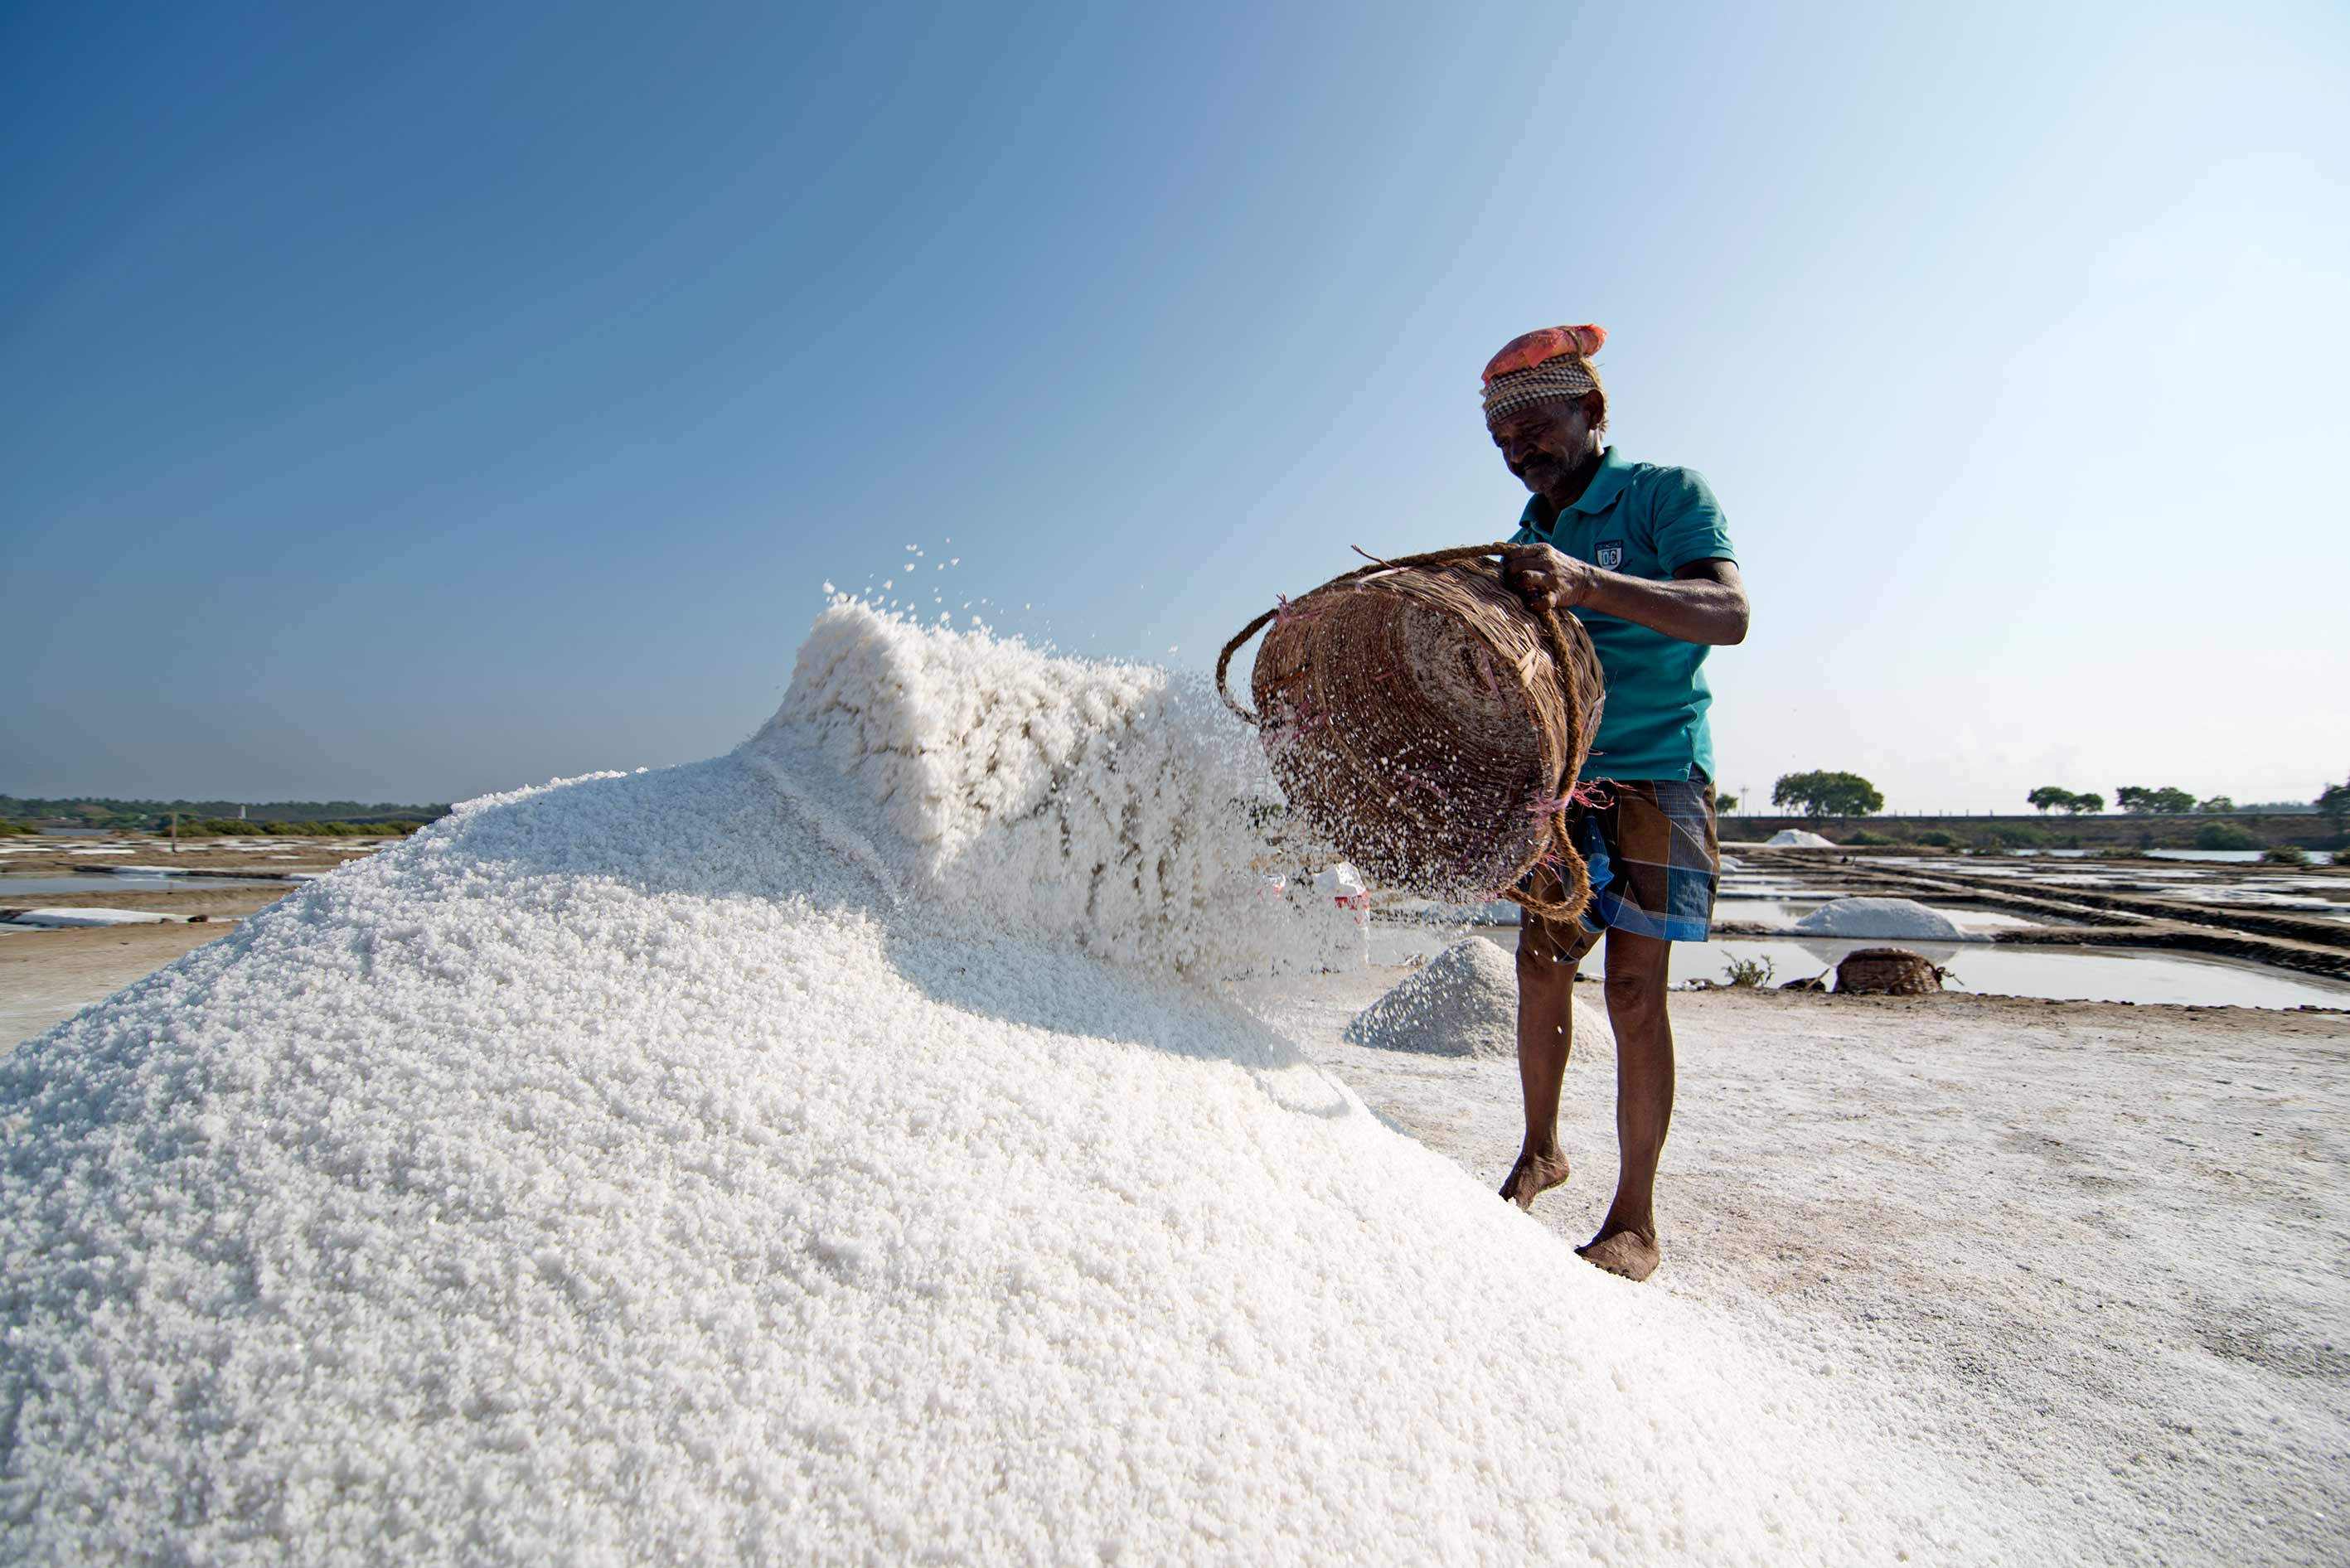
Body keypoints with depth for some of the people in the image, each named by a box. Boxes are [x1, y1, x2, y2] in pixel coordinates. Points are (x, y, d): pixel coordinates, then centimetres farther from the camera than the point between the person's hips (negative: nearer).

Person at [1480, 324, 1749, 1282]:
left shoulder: (1665, 494, -5)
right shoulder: (1527, 538, 12)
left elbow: (1729, 613, -23)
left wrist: (1589, 583, -38)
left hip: (1655, 778, -5)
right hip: (1559, 781, 5)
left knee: (1634, 988, -7)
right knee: (1542, 964, 6)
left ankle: (1634, 1222, 4)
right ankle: (1539, 1152, 26)